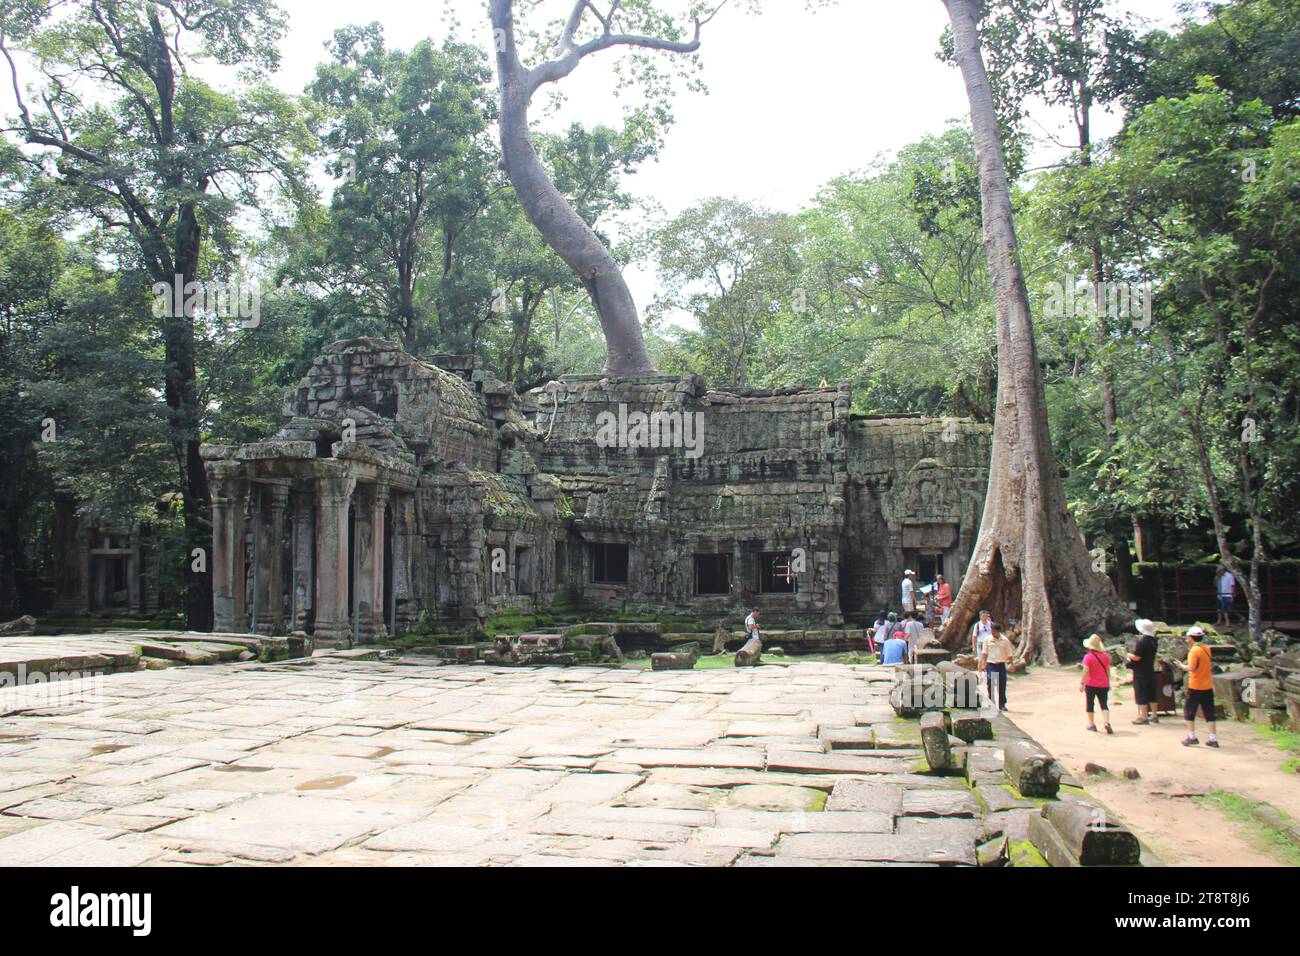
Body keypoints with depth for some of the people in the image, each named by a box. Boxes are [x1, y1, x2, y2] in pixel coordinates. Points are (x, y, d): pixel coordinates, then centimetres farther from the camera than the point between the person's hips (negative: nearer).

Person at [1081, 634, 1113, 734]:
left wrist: (1081, 683, -11)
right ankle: (1106, 722, -19)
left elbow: (1086, 671, -16)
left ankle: (1091, 724, 15)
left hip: (1091, 684, -3)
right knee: (1104, 705, 2)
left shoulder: (1088, 657, -13)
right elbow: (1108, 670, 9)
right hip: (1103, 685, 3)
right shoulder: (1105, 656, 1)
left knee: (1090, 704, 12)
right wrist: (1108, 682, 20)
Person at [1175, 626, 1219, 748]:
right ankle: (1213, 739, 8)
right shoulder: (1207, 649, 8)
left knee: (1189, 712, 6)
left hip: (1195, 687, -7)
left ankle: (1192, 737, 6)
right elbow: (1211, 666, 17)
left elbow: (1191, 668, -20)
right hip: (1208, 686, 7)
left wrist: (1181, 665, -6)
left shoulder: (1194, 650, -15)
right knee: (1209, 714, 8)